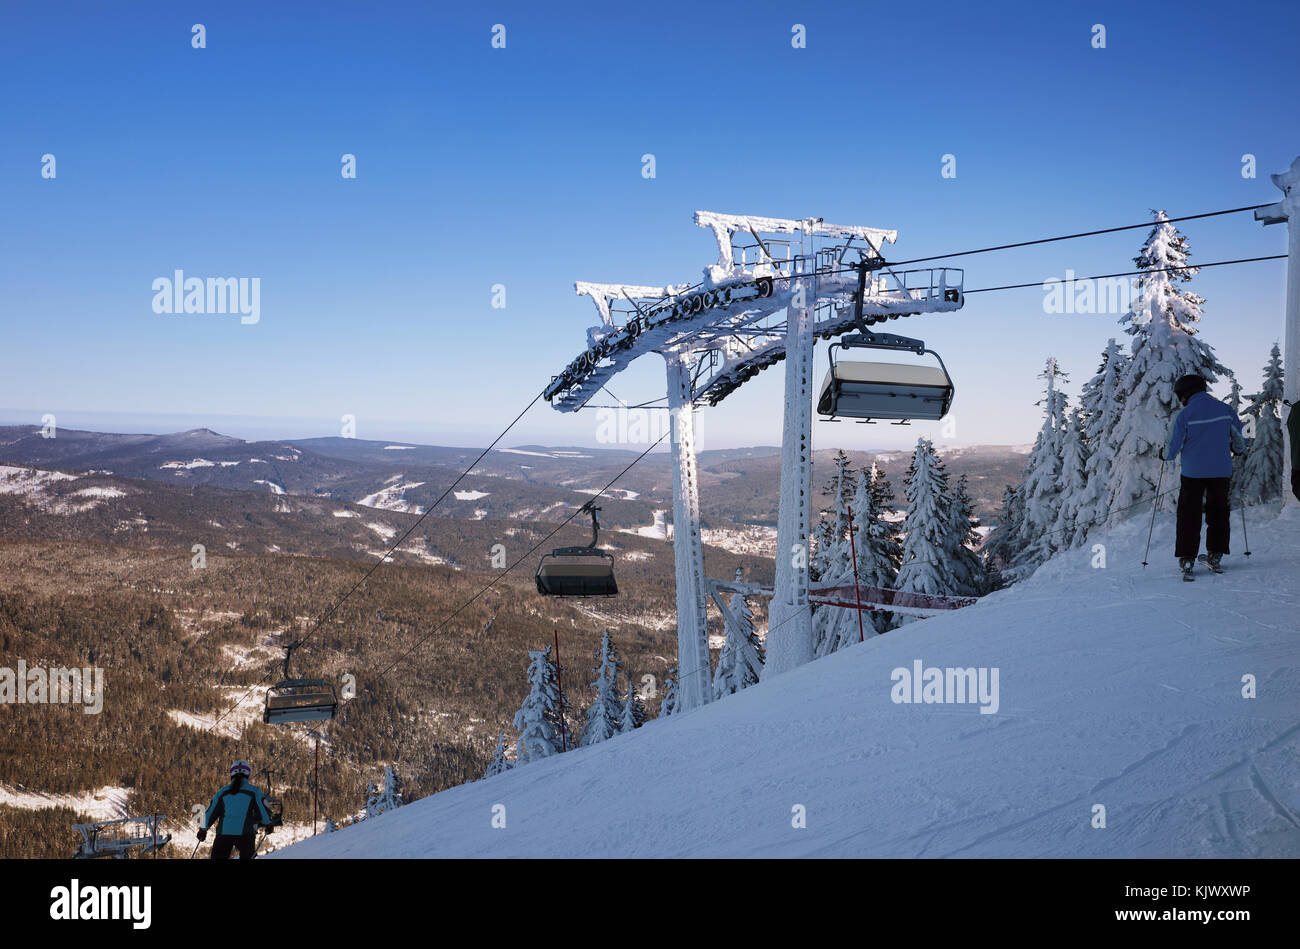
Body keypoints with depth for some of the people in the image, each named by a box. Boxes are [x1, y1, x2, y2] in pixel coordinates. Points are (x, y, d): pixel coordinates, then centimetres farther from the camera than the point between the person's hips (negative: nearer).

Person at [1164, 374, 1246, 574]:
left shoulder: (1185, 415, -10)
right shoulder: (1225, 409, 0)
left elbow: (1174, 446, -6)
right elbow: (1238, 437, 12)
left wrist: (1165, 455, 16)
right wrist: (1238, 449, 34)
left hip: (1193, 472, -3)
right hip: (1221, 471, 3)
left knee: (1189, 515, 4)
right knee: (1218, 512, 15)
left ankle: (1187, 558, 1)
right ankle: (1215, 554, 13)